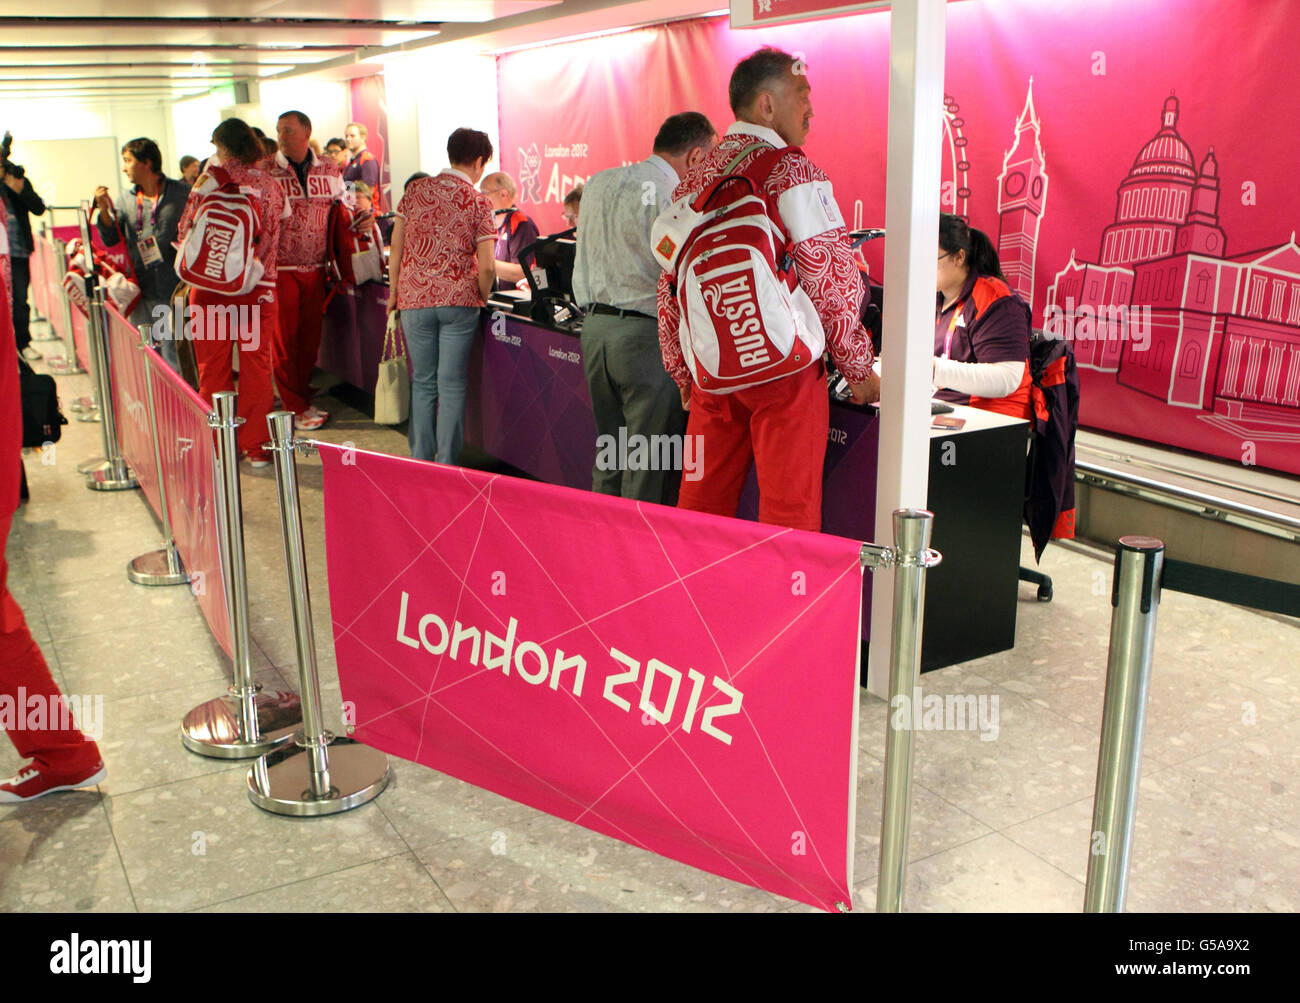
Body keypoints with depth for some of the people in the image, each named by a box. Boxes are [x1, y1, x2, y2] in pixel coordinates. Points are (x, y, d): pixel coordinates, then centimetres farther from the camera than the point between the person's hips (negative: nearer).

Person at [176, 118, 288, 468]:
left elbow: (185, 233, 2)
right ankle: (255, 445, 10)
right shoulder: (270, 185, 2)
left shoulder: (208, 183, -5)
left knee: (213, 368, 7)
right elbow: (274, 240, 8)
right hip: (258, 288, 1)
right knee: (256, 366, 7)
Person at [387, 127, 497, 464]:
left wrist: (393, 291, 14)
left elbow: (396, 243, 5)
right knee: (452, 383, 4)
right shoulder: (479, 203, -1)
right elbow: (485, 266, -7)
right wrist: (483, 297, 11)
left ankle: (420, 461, 15)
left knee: (423, 381, 12)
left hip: (415, 298, 2)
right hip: (458, 299, -2)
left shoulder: (416, 189, 5)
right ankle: (446, 465, 6)